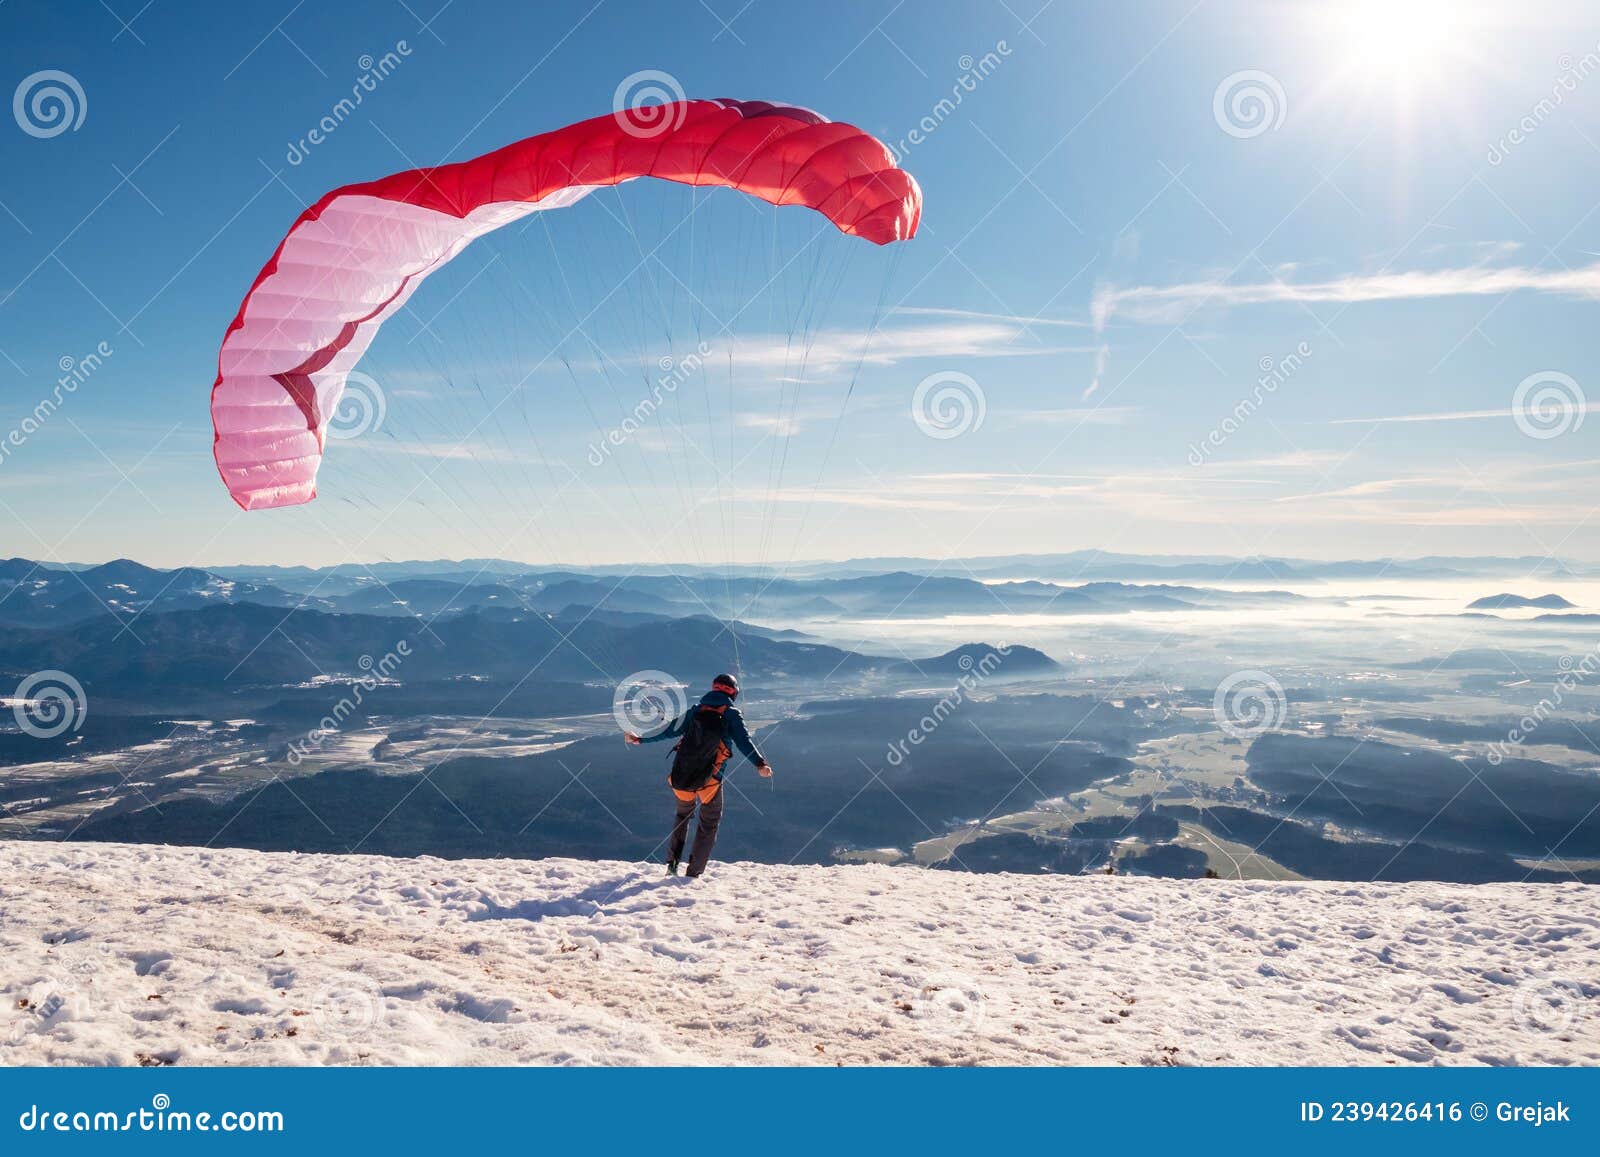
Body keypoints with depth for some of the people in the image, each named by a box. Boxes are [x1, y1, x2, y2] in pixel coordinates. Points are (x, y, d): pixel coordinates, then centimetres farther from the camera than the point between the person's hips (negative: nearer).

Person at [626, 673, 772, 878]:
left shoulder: (695, 710, 10)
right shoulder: (731, 714, 0)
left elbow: (669, 730, 15)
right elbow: (744, 740, -15)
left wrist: (641, 739, 28)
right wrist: (760, 764, -25)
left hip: (681, 777, 3)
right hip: (709, 781, -3)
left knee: (683, 813, 30)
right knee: (709, 822, 17)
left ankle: (672, 863, 25)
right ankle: (693, 873, 13)